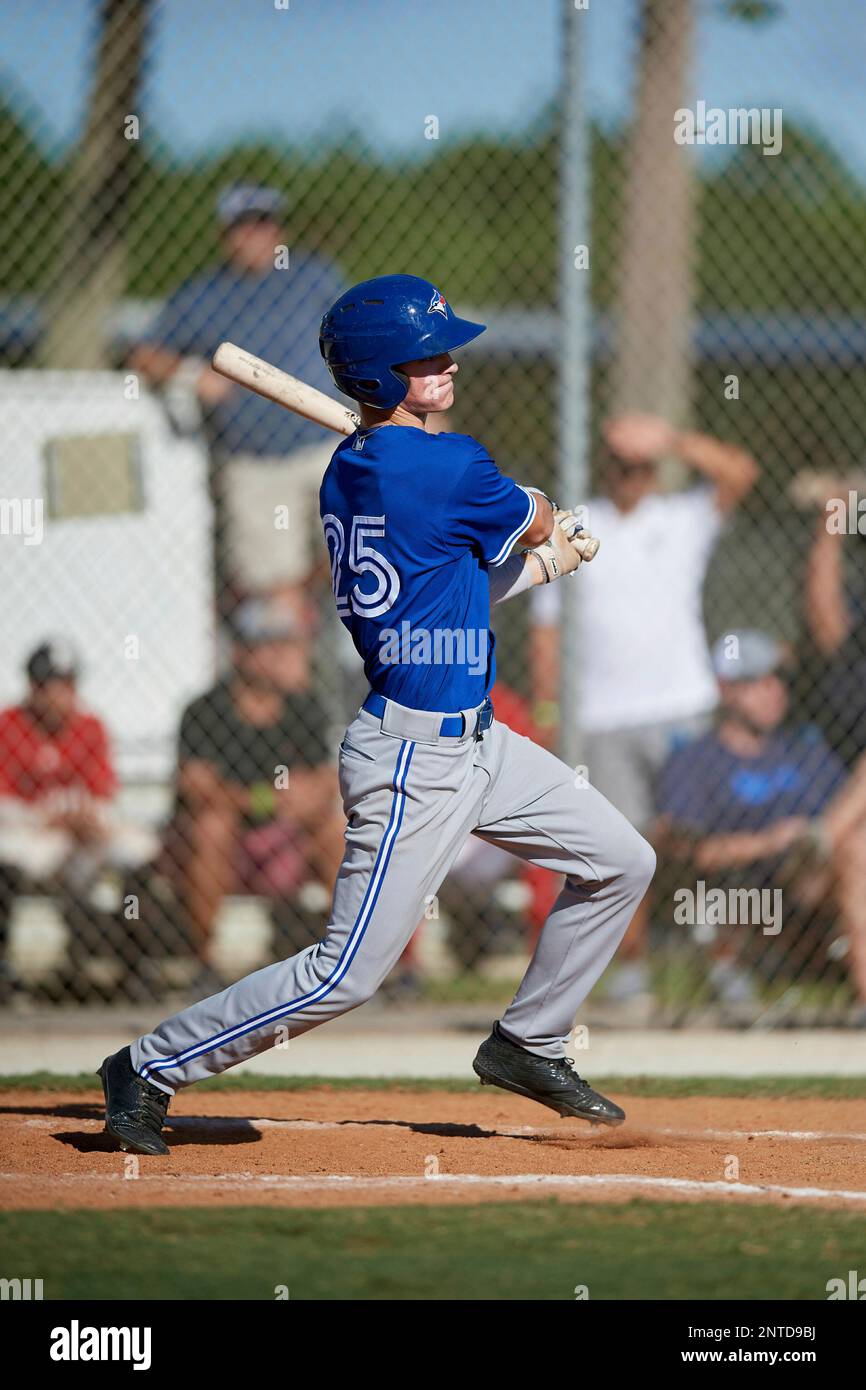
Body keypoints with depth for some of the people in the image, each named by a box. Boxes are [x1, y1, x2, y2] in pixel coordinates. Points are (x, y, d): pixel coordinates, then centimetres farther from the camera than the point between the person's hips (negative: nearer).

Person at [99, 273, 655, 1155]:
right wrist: (550, 535, 23)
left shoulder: (347, 473, 7)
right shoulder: (448, 468, -20)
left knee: (620, 861, 16)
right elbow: (535, 522, 1)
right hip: (414, 763, -10)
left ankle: (526, 1046, 27)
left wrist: (548, 561, 23)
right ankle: (151, 1068, 4)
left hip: (475, 743, 10)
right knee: (348, 974, -7)